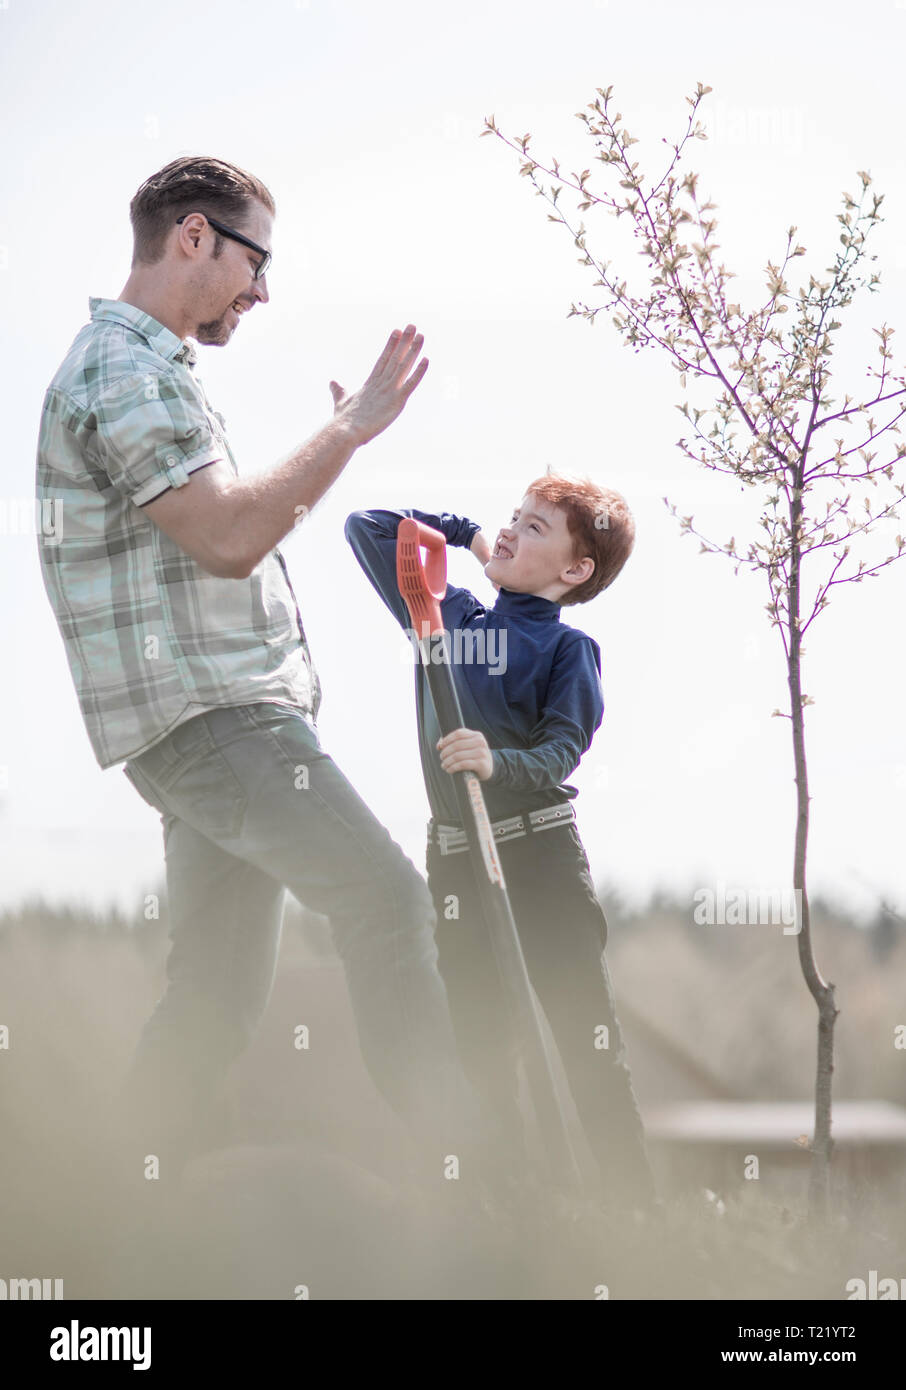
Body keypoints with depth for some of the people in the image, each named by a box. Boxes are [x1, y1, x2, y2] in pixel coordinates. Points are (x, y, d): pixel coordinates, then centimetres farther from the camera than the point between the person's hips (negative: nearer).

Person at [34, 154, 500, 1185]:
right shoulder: (122, 370, -10)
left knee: (218, 994, 8)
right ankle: (461, 1162, -14)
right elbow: (230, 537, -18)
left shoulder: (150, 368, 24)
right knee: (385, 897, -16)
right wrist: (349, 430, -11)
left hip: (225, 717, 11)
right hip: (206, 711, -11)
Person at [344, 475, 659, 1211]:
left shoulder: (567, 646, -4)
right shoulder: (444, 612, 11)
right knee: (478, 1043, 5)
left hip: (542, 852, -5)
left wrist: (498, 762, -33)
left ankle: (636, 1209, -2)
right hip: (456, 854, 5)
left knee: (588, 1035, -6)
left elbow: (563, 749, -15)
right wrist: (463, 531, 18)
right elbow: (367, 529, 19)